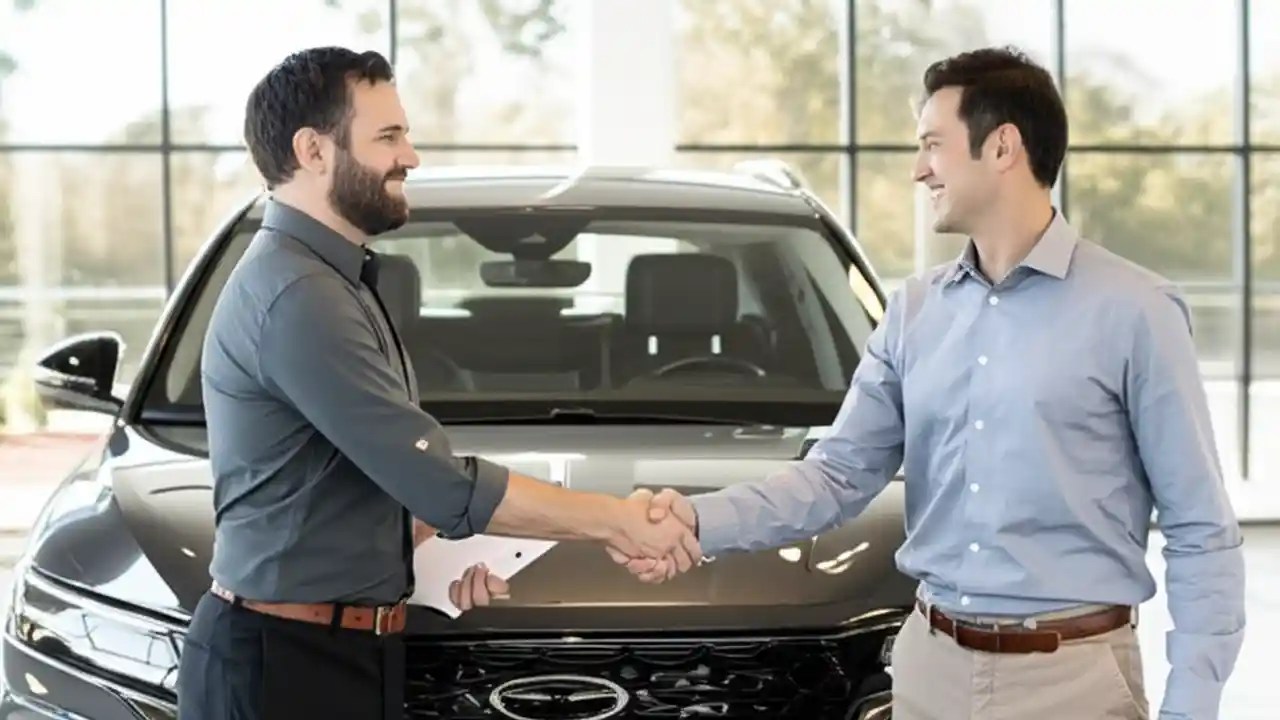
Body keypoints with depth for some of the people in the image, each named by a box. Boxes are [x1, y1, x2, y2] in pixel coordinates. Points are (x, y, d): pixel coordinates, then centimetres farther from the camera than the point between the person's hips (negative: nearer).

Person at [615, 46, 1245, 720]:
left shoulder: (1131, 311, -6)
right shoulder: (913, 311, 9)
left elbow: (1201, 533, -6)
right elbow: (837, 473, 5)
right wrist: (701, 520, -11)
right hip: (931, 663, 5)